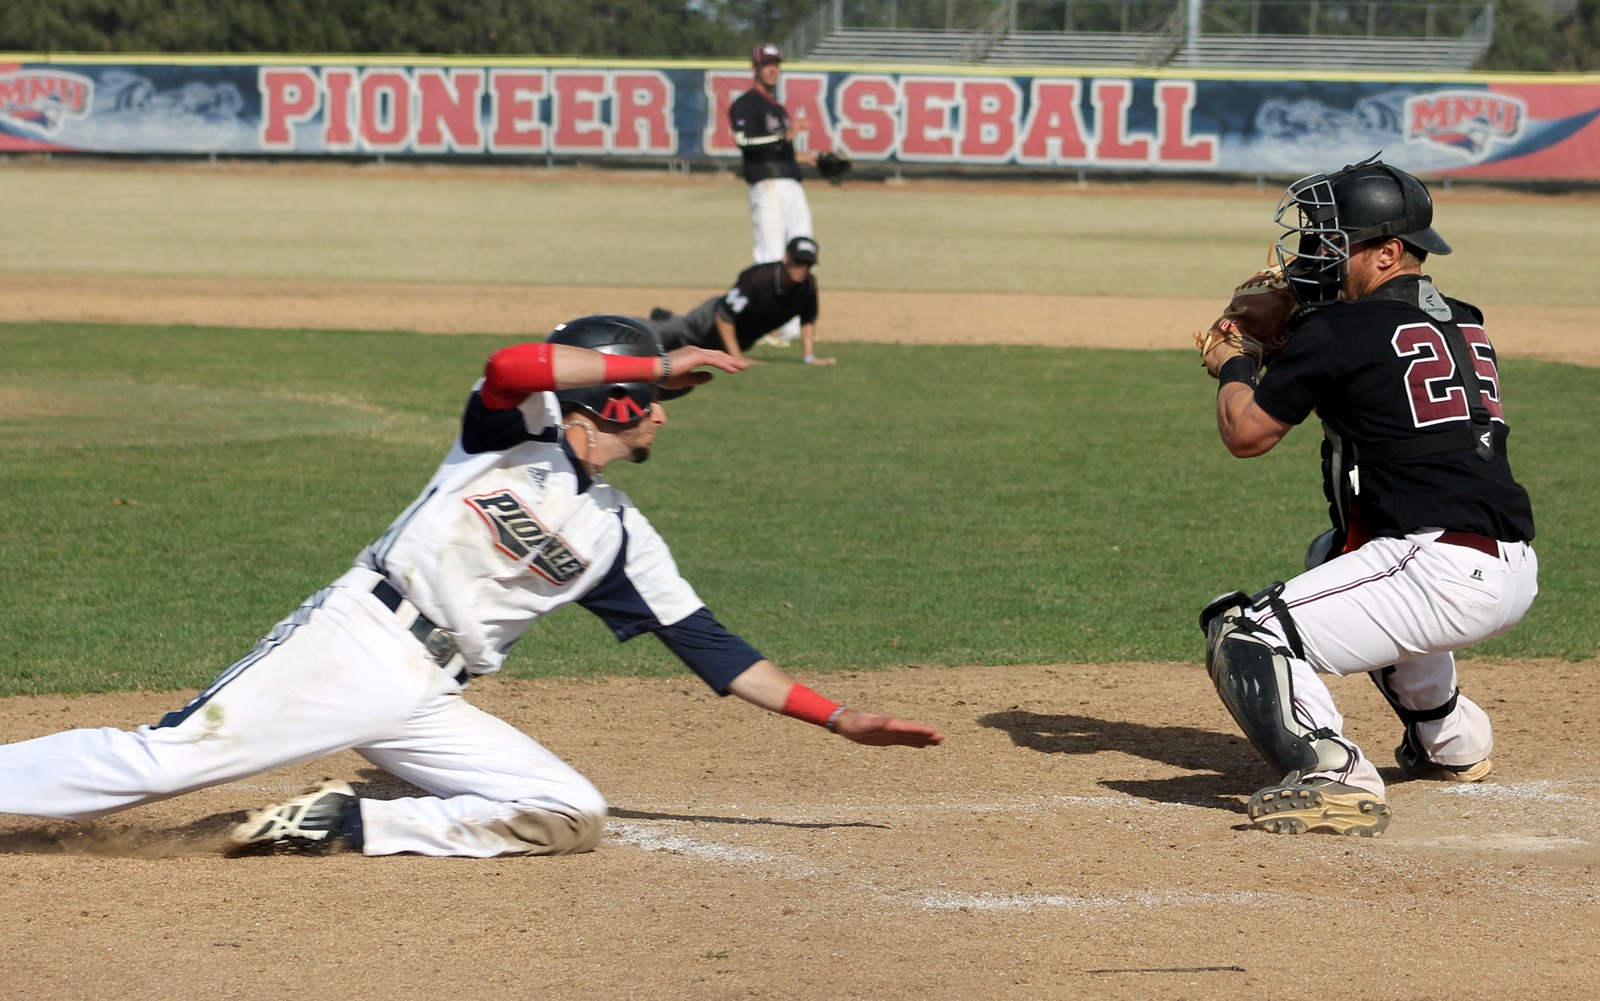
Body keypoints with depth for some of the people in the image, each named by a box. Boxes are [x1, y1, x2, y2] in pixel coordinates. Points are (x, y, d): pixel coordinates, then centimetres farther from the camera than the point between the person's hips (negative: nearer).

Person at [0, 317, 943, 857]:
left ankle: (348, 824, -7)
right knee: (163, 759, -17)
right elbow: (510, 365, -22)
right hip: (354, 642, -6)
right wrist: (662, 360, -17)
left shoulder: (621, 538, 16)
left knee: (572, 816, -9)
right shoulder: (521, 430, 2)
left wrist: (838, 717, 9)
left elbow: (709, 647, 15)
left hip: (430, 701, 6)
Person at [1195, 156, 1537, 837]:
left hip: (1446, 577, -9)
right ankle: (1450, 736, 40)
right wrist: (1283, 348, 25)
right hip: (1515, 573, 9)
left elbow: (1245, 434, 1)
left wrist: (1235, 366, 20)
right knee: (1335, 553, 38)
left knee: (1243, 638, -9)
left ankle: (1336, 777, -29)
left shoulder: (1340, 332, -8)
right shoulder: (1464, 324, 16)